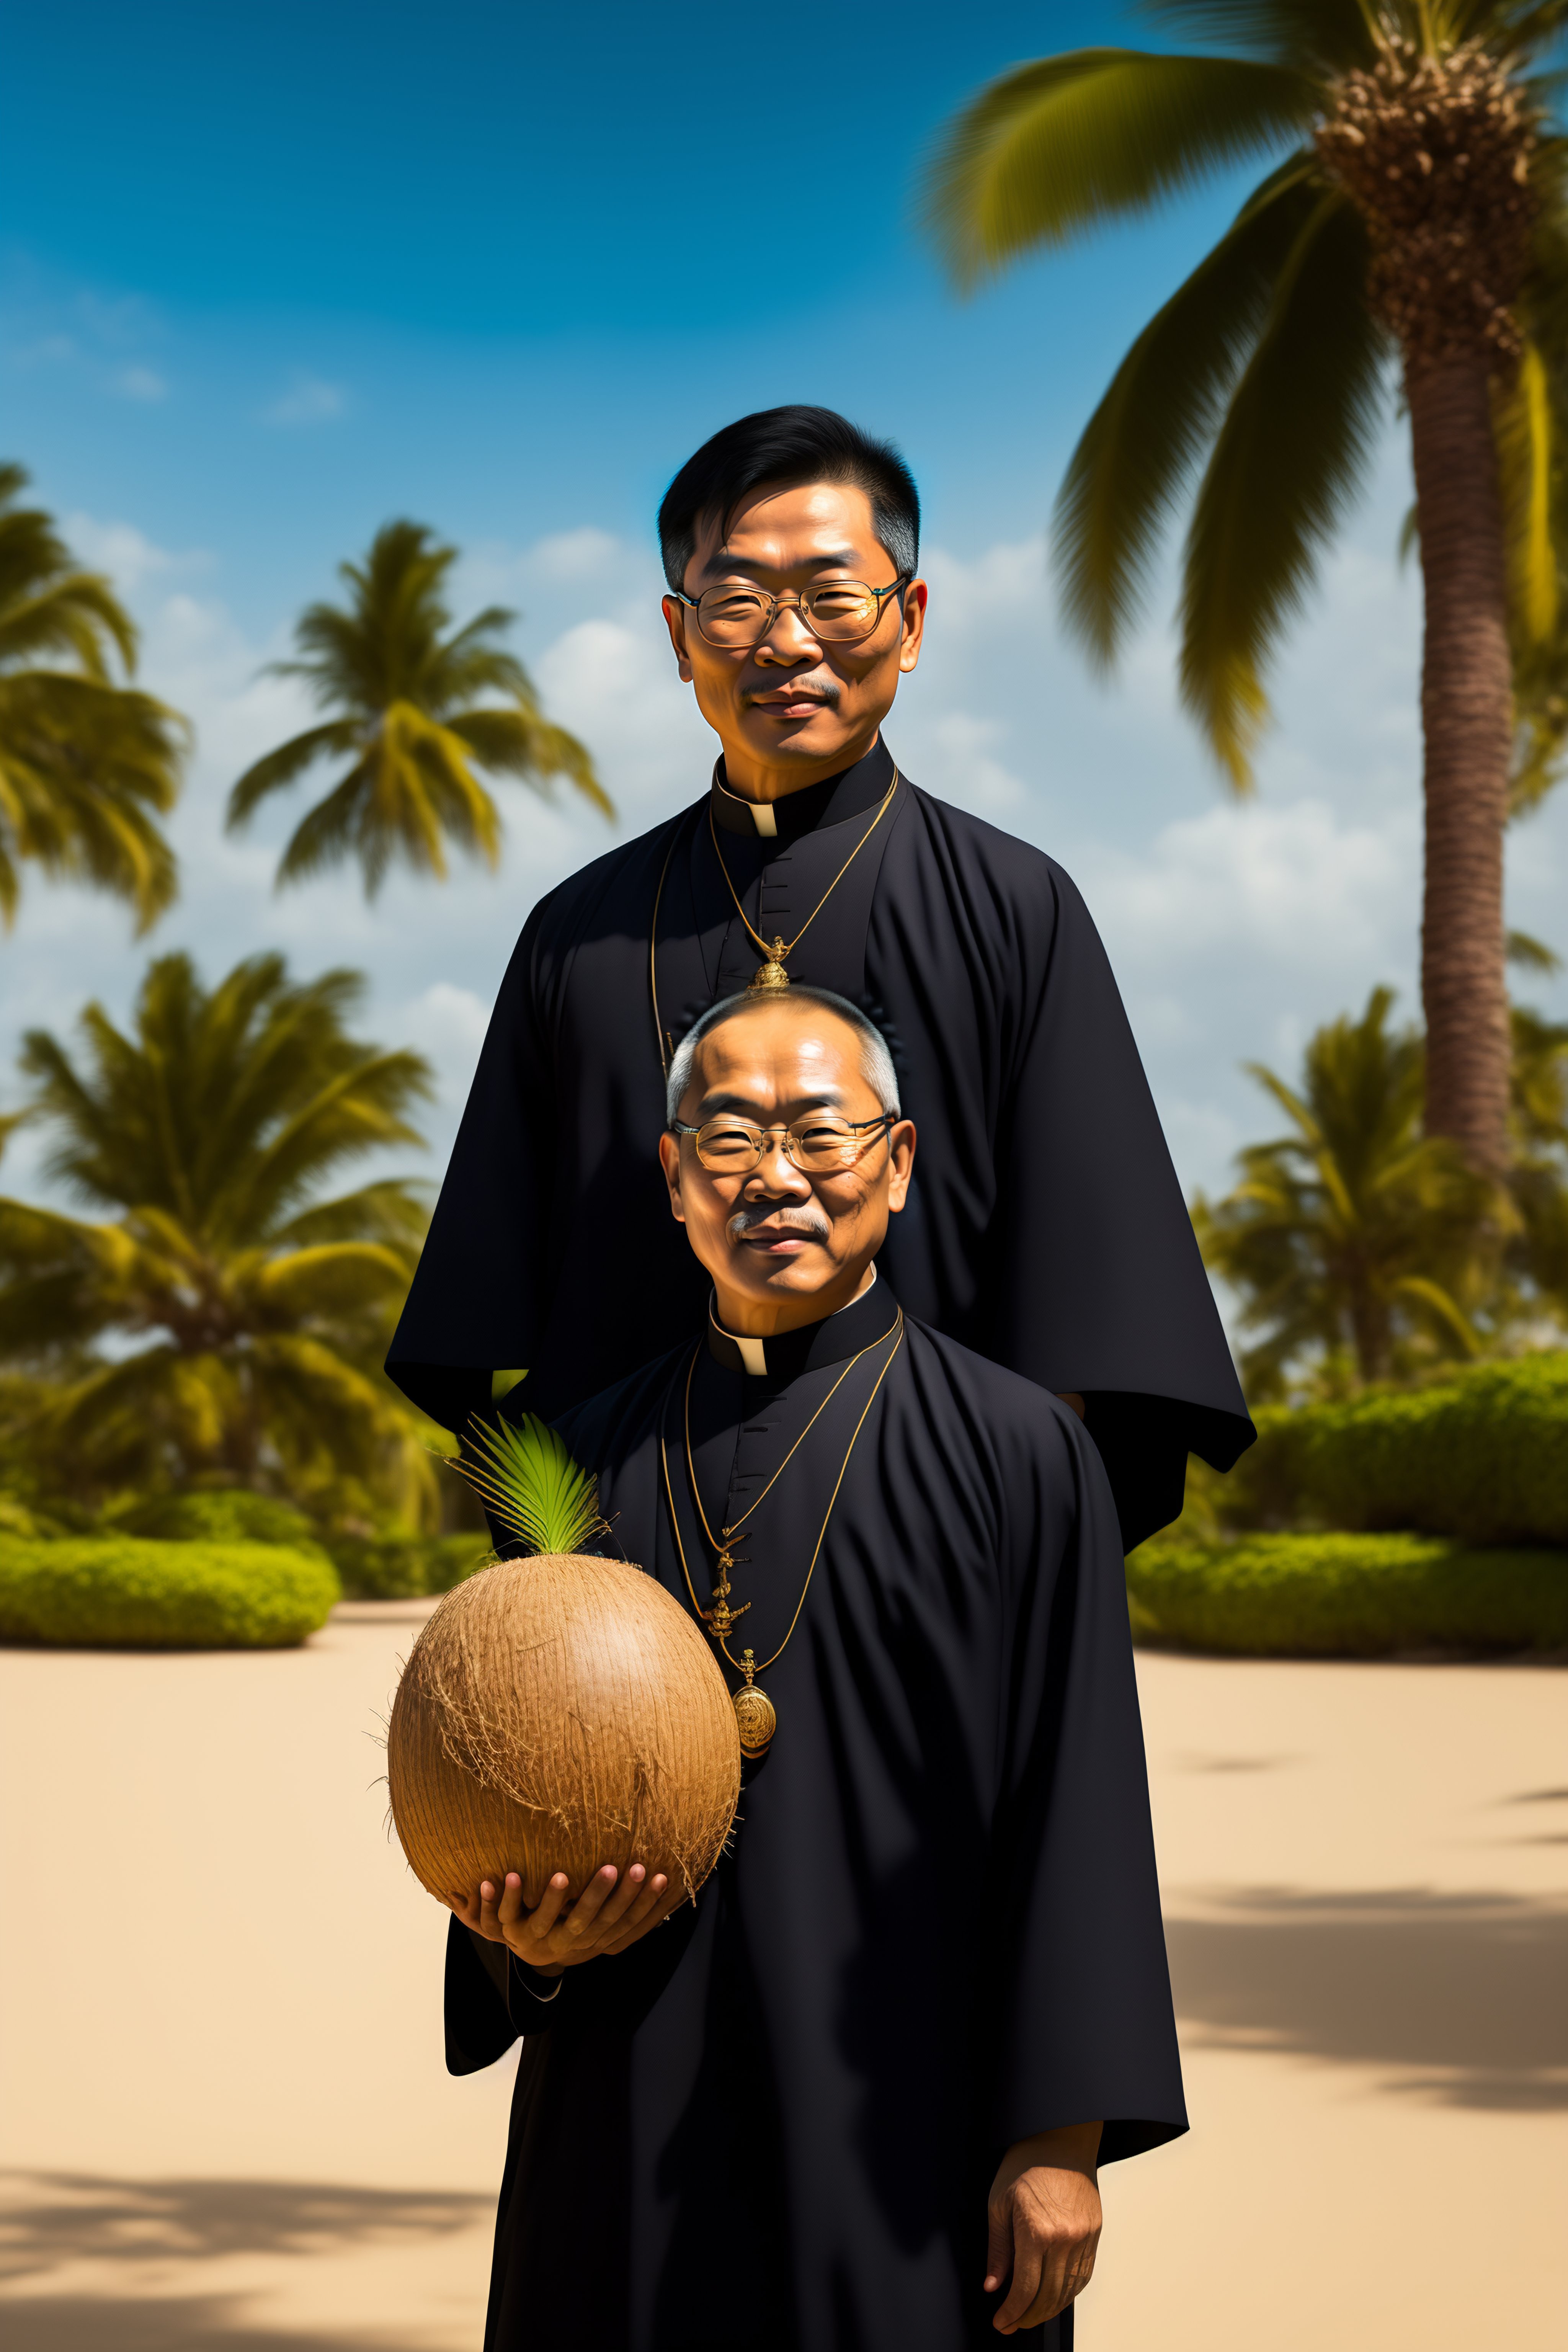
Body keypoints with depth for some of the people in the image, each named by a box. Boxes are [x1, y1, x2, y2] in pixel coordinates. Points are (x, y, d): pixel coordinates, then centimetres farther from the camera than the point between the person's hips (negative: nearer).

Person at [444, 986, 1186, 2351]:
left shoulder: (1017, 1454, -3)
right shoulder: (592, 1461, 8)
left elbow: (1074, 1805, -6)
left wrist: (1063, 2138, -10)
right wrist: (524, 1940, -8)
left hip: (908, 2125, -3)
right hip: (639, 2130, 3)